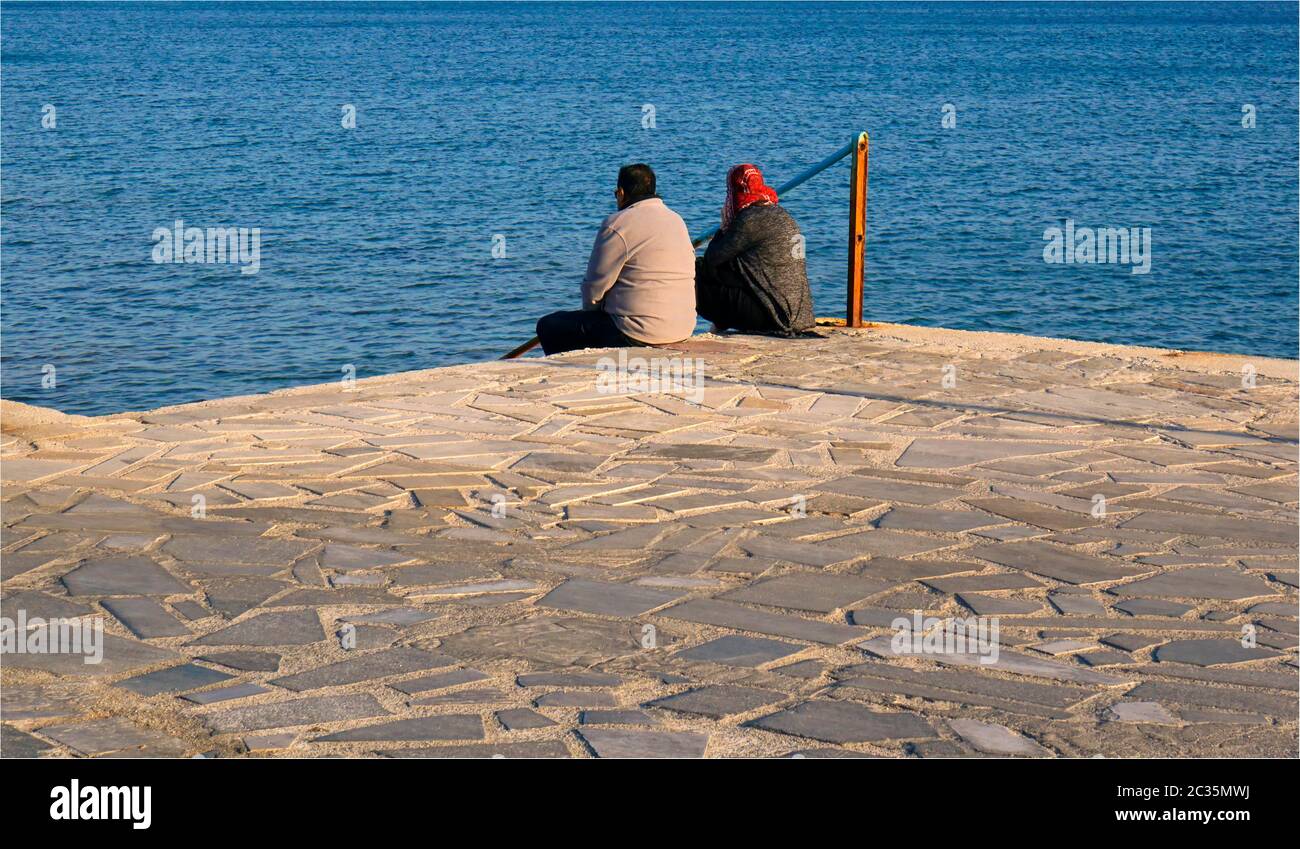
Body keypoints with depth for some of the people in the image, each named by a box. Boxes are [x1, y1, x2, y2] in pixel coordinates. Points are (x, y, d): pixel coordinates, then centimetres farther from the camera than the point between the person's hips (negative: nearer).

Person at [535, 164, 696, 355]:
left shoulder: (618, 224, -11)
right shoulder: (677, 220, 13)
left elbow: (595, 287, -9)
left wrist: (591, 311, 14)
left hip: (638, 333, -9)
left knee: (548, 327, 2)